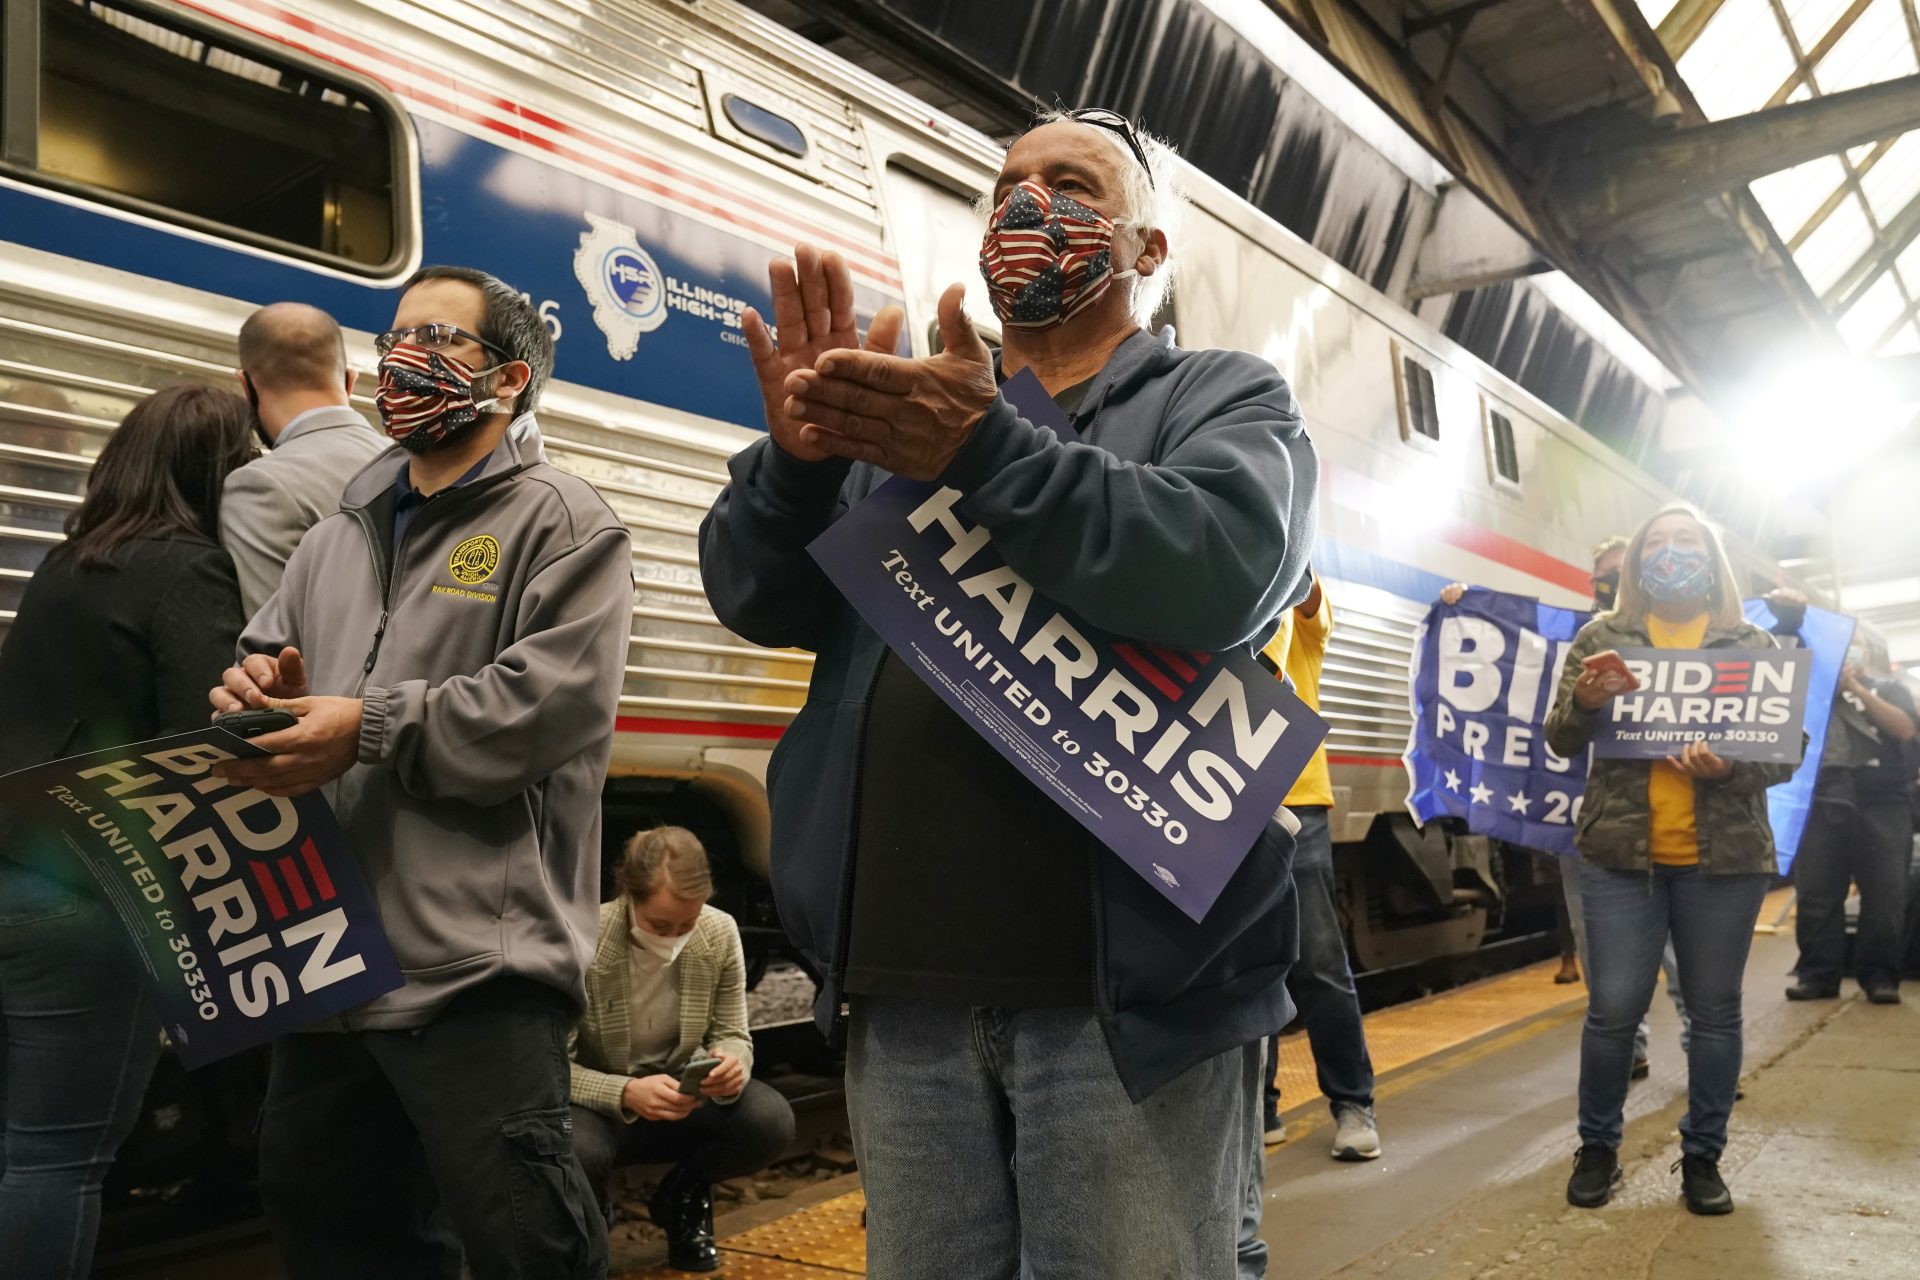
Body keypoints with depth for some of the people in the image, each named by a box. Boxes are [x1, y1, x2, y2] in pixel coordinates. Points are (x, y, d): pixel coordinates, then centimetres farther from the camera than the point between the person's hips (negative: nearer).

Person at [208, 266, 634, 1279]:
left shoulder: (562, 523, -4)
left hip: (478, 959, -8)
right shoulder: (335, 539, 20)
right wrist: (257, 686, -1)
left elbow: (558, 700, -18)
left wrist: (370, 730, -20)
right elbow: (270, 652, 24)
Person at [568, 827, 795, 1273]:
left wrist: (732, 1066, -31)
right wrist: (625, 1094, -38)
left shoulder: (721, 933, -14)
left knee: (772, 1121, -25)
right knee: (576, 1155, -37)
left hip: (681, 1098, 3)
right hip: (600, 1103, -3)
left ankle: (682, 1201, 9)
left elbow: (732, 1035, -5)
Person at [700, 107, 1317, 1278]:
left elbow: (1222, 571, -15)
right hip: (901, 986, 4)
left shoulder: (1227, 398, 7)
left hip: (1127, 984, -3)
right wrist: (800, 458, -15)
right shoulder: (911, 407, 17)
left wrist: (985, 455, -25)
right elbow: (759, 598, 5)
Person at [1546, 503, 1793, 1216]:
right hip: (1620, 855, -1)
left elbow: (1786, 752, 3)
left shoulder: (1754, 645, 6)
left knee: (1715, 1012, 8)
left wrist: (1730, 768, -18)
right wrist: (1584, 704, -21)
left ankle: (1702, 1155, 24)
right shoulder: (1602, 639, 6)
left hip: (1725, 859, 1)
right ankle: (1597, 1147, 19)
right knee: (1612, 1010, 1)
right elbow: (1561, 742, 1)